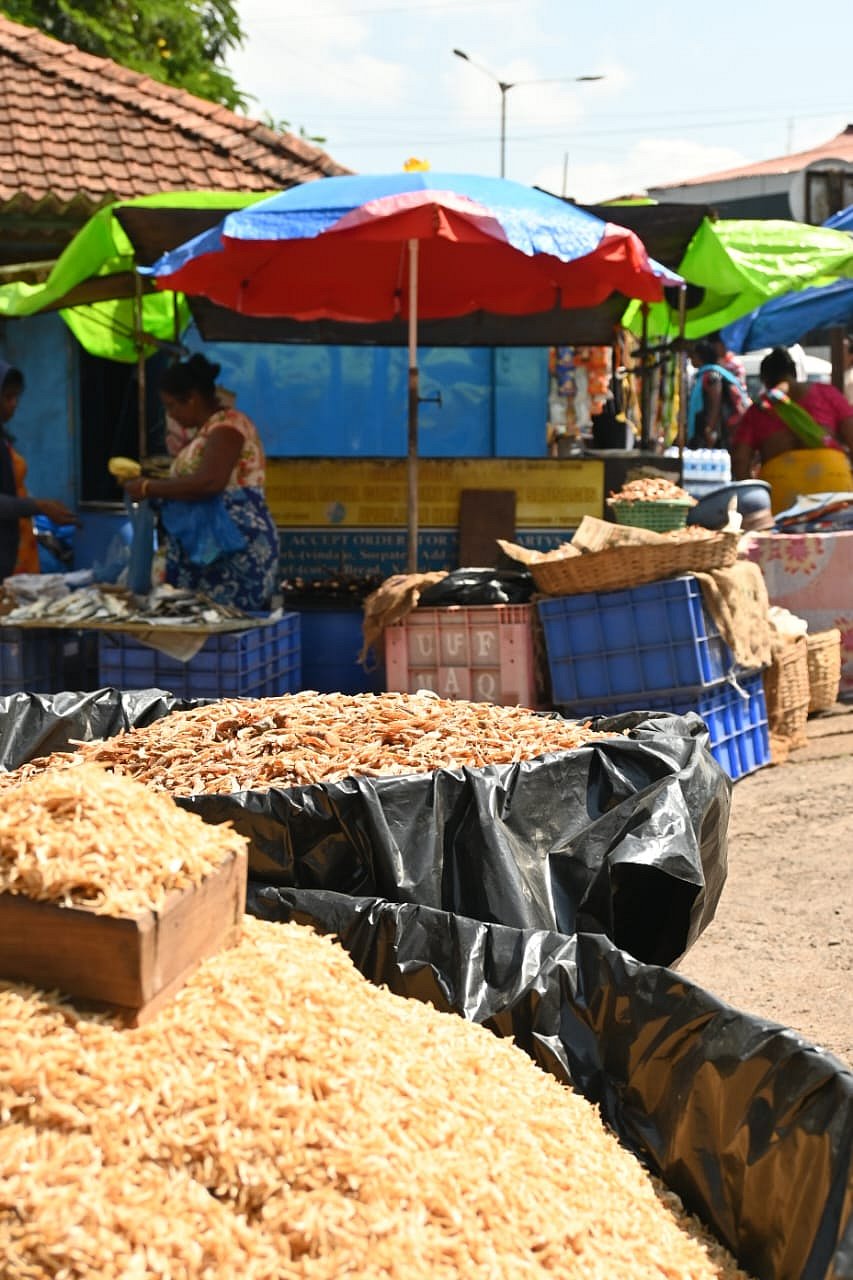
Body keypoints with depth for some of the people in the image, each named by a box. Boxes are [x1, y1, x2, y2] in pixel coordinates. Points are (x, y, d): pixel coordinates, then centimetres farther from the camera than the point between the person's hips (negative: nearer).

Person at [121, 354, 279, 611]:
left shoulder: (227, 426, -11)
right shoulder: (206, 428, 19)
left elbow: (209, 482, -24)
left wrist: (150, 488, -16)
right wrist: (152, 481, 10)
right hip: (205, 550, 10)